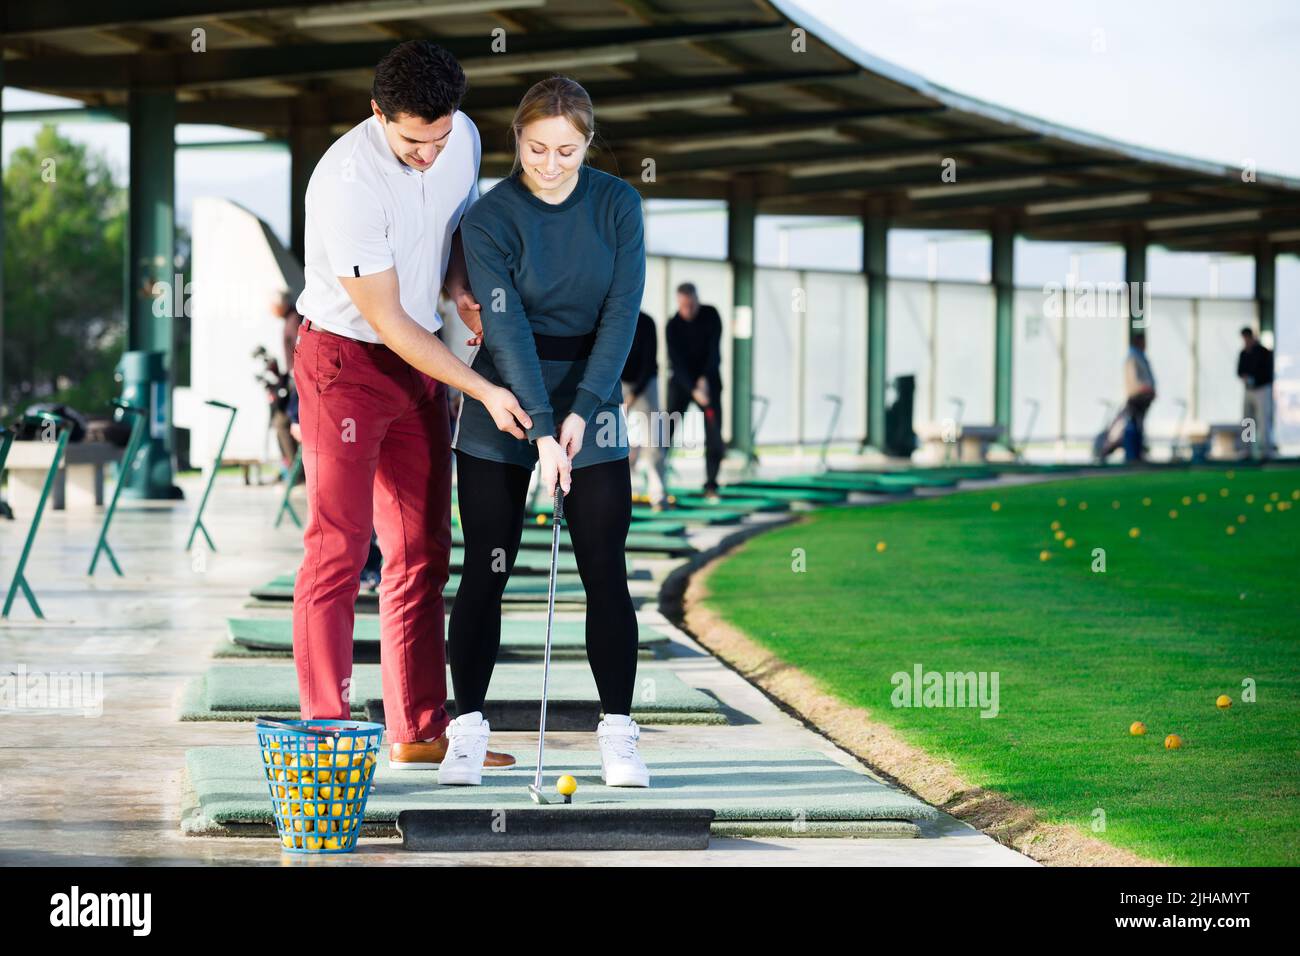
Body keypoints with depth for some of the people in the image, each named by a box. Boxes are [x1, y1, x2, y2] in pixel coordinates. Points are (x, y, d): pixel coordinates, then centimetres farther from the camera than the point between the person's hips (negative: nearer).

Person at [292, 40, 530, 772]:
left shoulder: (464, 138, -4)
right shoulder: (347, 181, -26)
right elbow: (387, 320, -23)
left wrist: (468, 300, -4)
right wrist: (484, 391, -23)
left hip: (421, 361, 7)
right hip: (345, 359, -7)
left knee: (423, 554, 8)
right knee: (339, 548, -9)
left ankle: (420, 733, 13)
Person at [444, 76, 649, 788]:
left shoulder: (617, 204, -3)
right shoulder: (489, 219, -11)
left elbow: (622, 311, -7)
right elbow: (507, 329, -18)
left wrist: (581, 409, -17)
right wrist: (541, 430, -26)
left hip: (591, 398, 2)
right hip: (501, 407, -2)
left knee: (605, 572, -3)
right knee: (486, 570, -1)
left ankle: (617, 735, 4)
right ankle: (467, 730, 8)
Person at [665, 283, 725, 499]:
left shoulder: (711, 315, -8)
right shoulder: (673, 326, -13)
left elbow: (714, 349, -14)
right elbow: (677, 361, -20)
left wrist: (705, 378, -27)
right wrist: (694, 390, -31)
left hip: (708, 380, 1)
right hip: (681, 381, -1)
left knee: (714, 434, -7)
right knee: (668, 427, -12)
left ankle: (711, 486, -1)